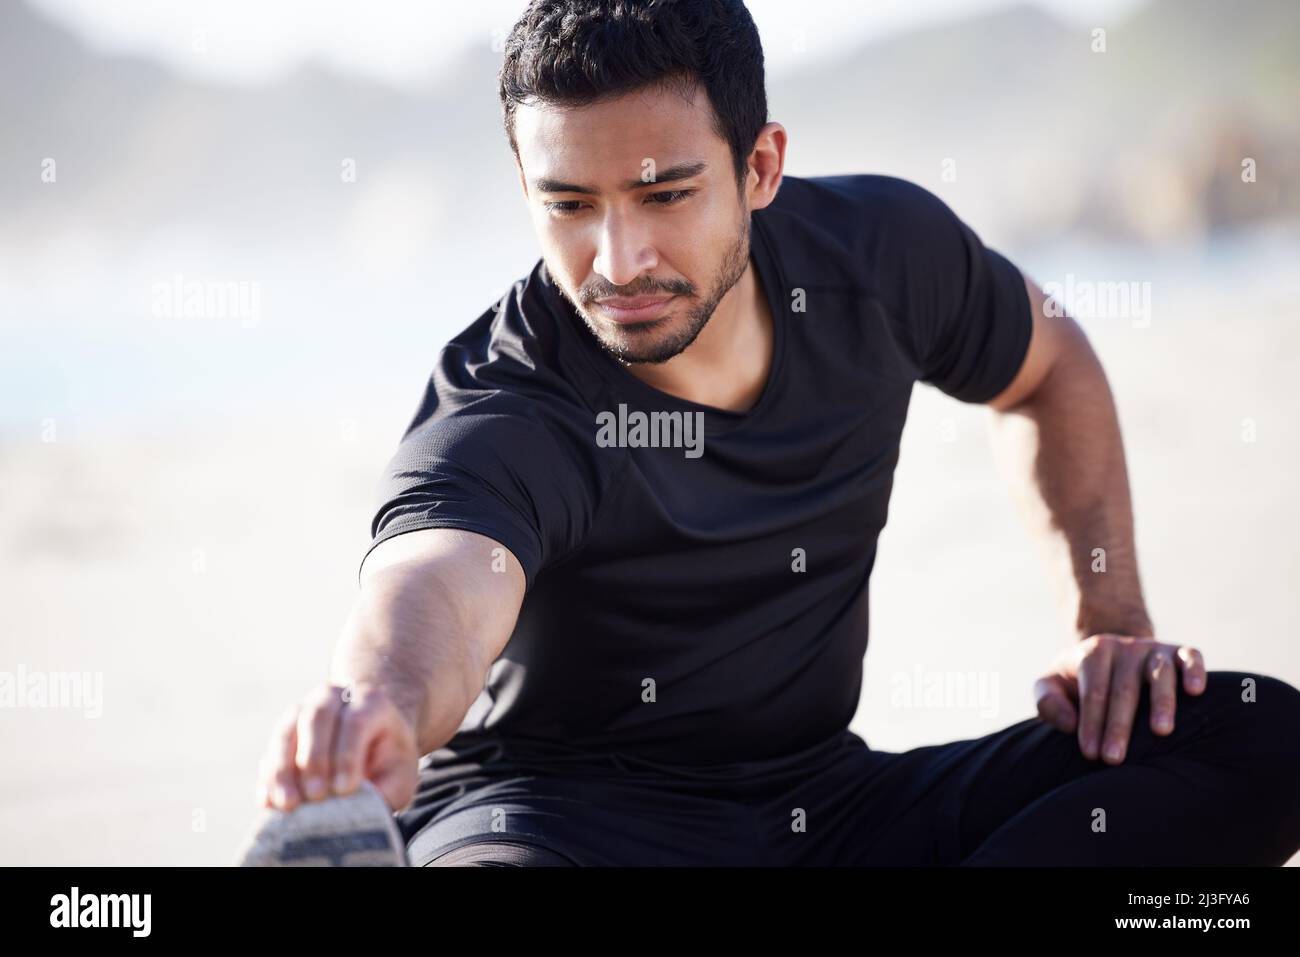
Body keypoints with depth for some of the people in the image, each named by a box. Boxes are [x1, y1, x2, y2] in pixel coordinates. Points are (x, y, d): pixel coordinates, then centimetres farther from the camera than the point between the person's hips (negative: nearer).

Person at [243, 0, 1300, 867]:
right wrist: (384, 705, -70)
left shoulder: (883, 250, -3)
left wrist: (1111, 620, 7)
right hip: (566, 818, -6)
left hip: (829, 806, 7)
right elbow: (432, 583, -45)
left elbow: (1047, 366, 19)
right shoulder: (499, 421, -22)